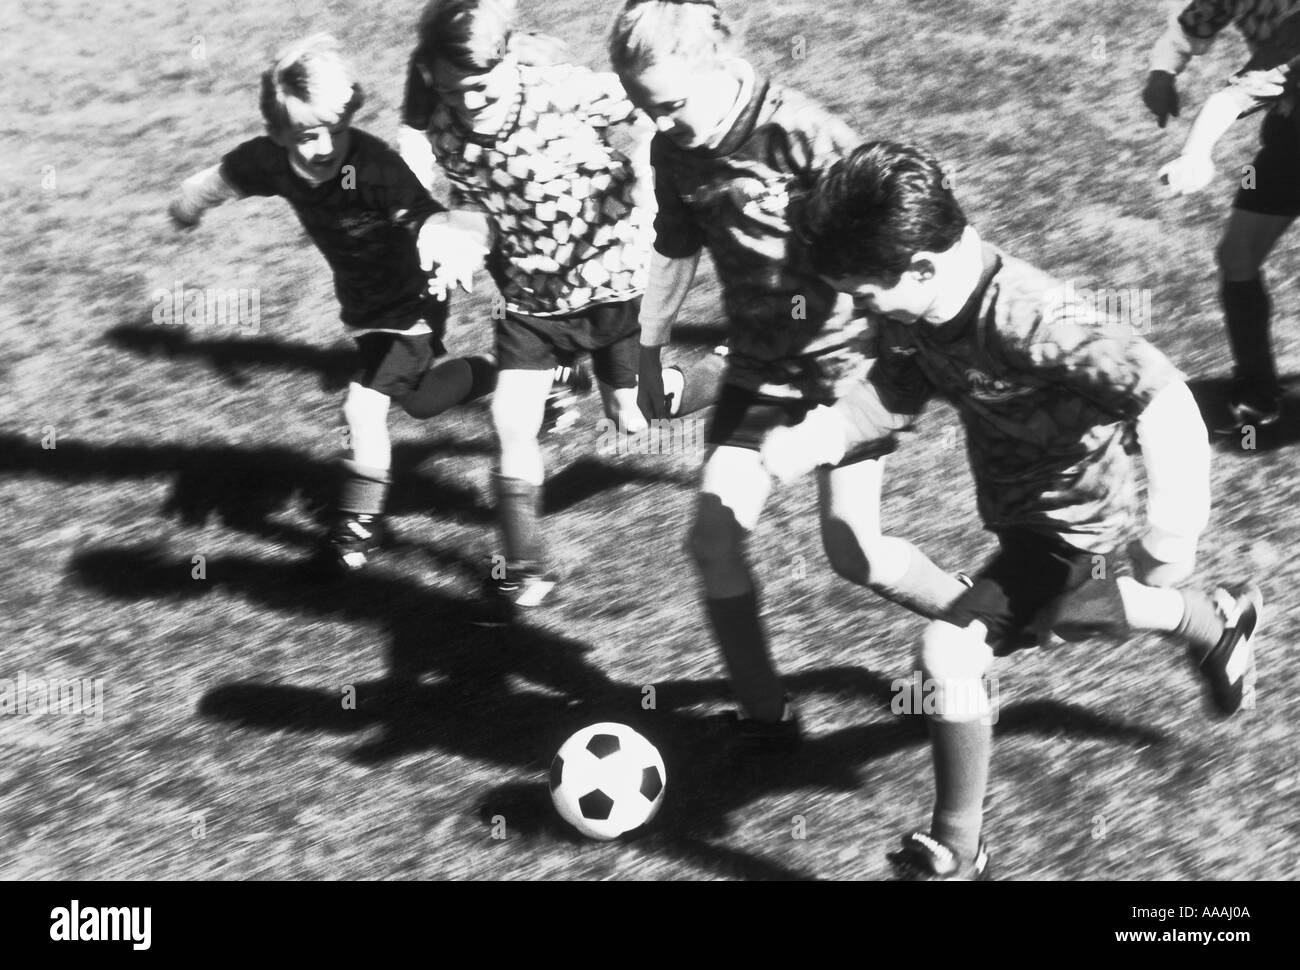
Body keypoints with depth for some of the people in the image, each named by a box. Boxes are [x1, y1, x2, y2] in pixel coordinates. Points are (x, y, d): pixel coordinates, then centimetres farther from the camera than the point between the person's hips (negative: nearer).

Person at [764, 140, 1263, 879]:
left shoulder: (1030, 319, -38)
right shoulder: (916, 311, -15)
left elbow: (1162, 397, -40)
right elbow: (898, 389, -2)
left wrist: (1171, 531, -47)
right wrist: (814, 440, -19)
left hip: (1071, 523, -8)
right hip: (1020, 507, 9)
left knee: (950, 655, -14)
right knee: (1076, 611, 33)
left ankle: (956, 852, 5)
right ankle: (1217, 625, 61)